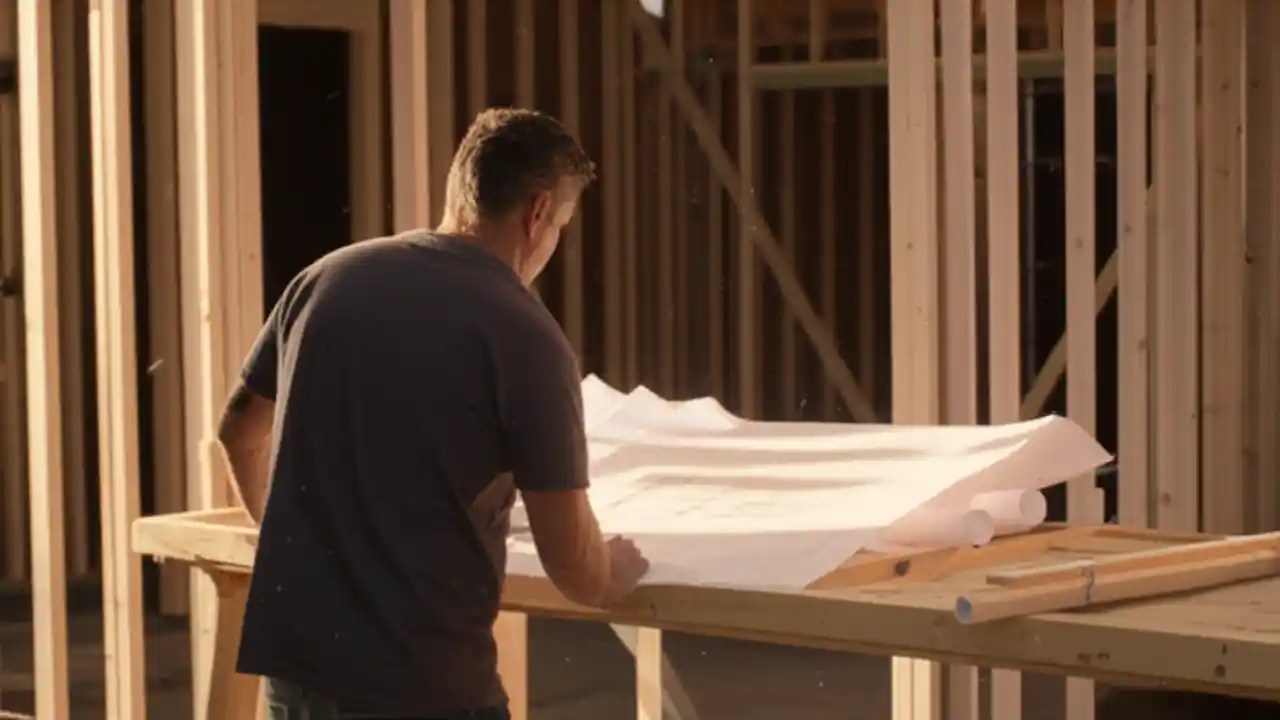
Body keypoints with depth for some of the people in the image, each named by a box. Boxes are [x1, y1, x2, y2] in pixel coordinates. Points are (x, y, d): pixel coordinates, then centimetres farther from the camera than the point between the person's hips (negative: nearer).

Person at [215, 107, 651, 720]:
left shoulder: (326, 279, 4)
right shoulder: (525, 337, -12)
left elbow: (240, 431, 20)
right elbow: (568, 559, -9)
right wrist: (606, 581, 14)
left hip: (294, 653, 6)